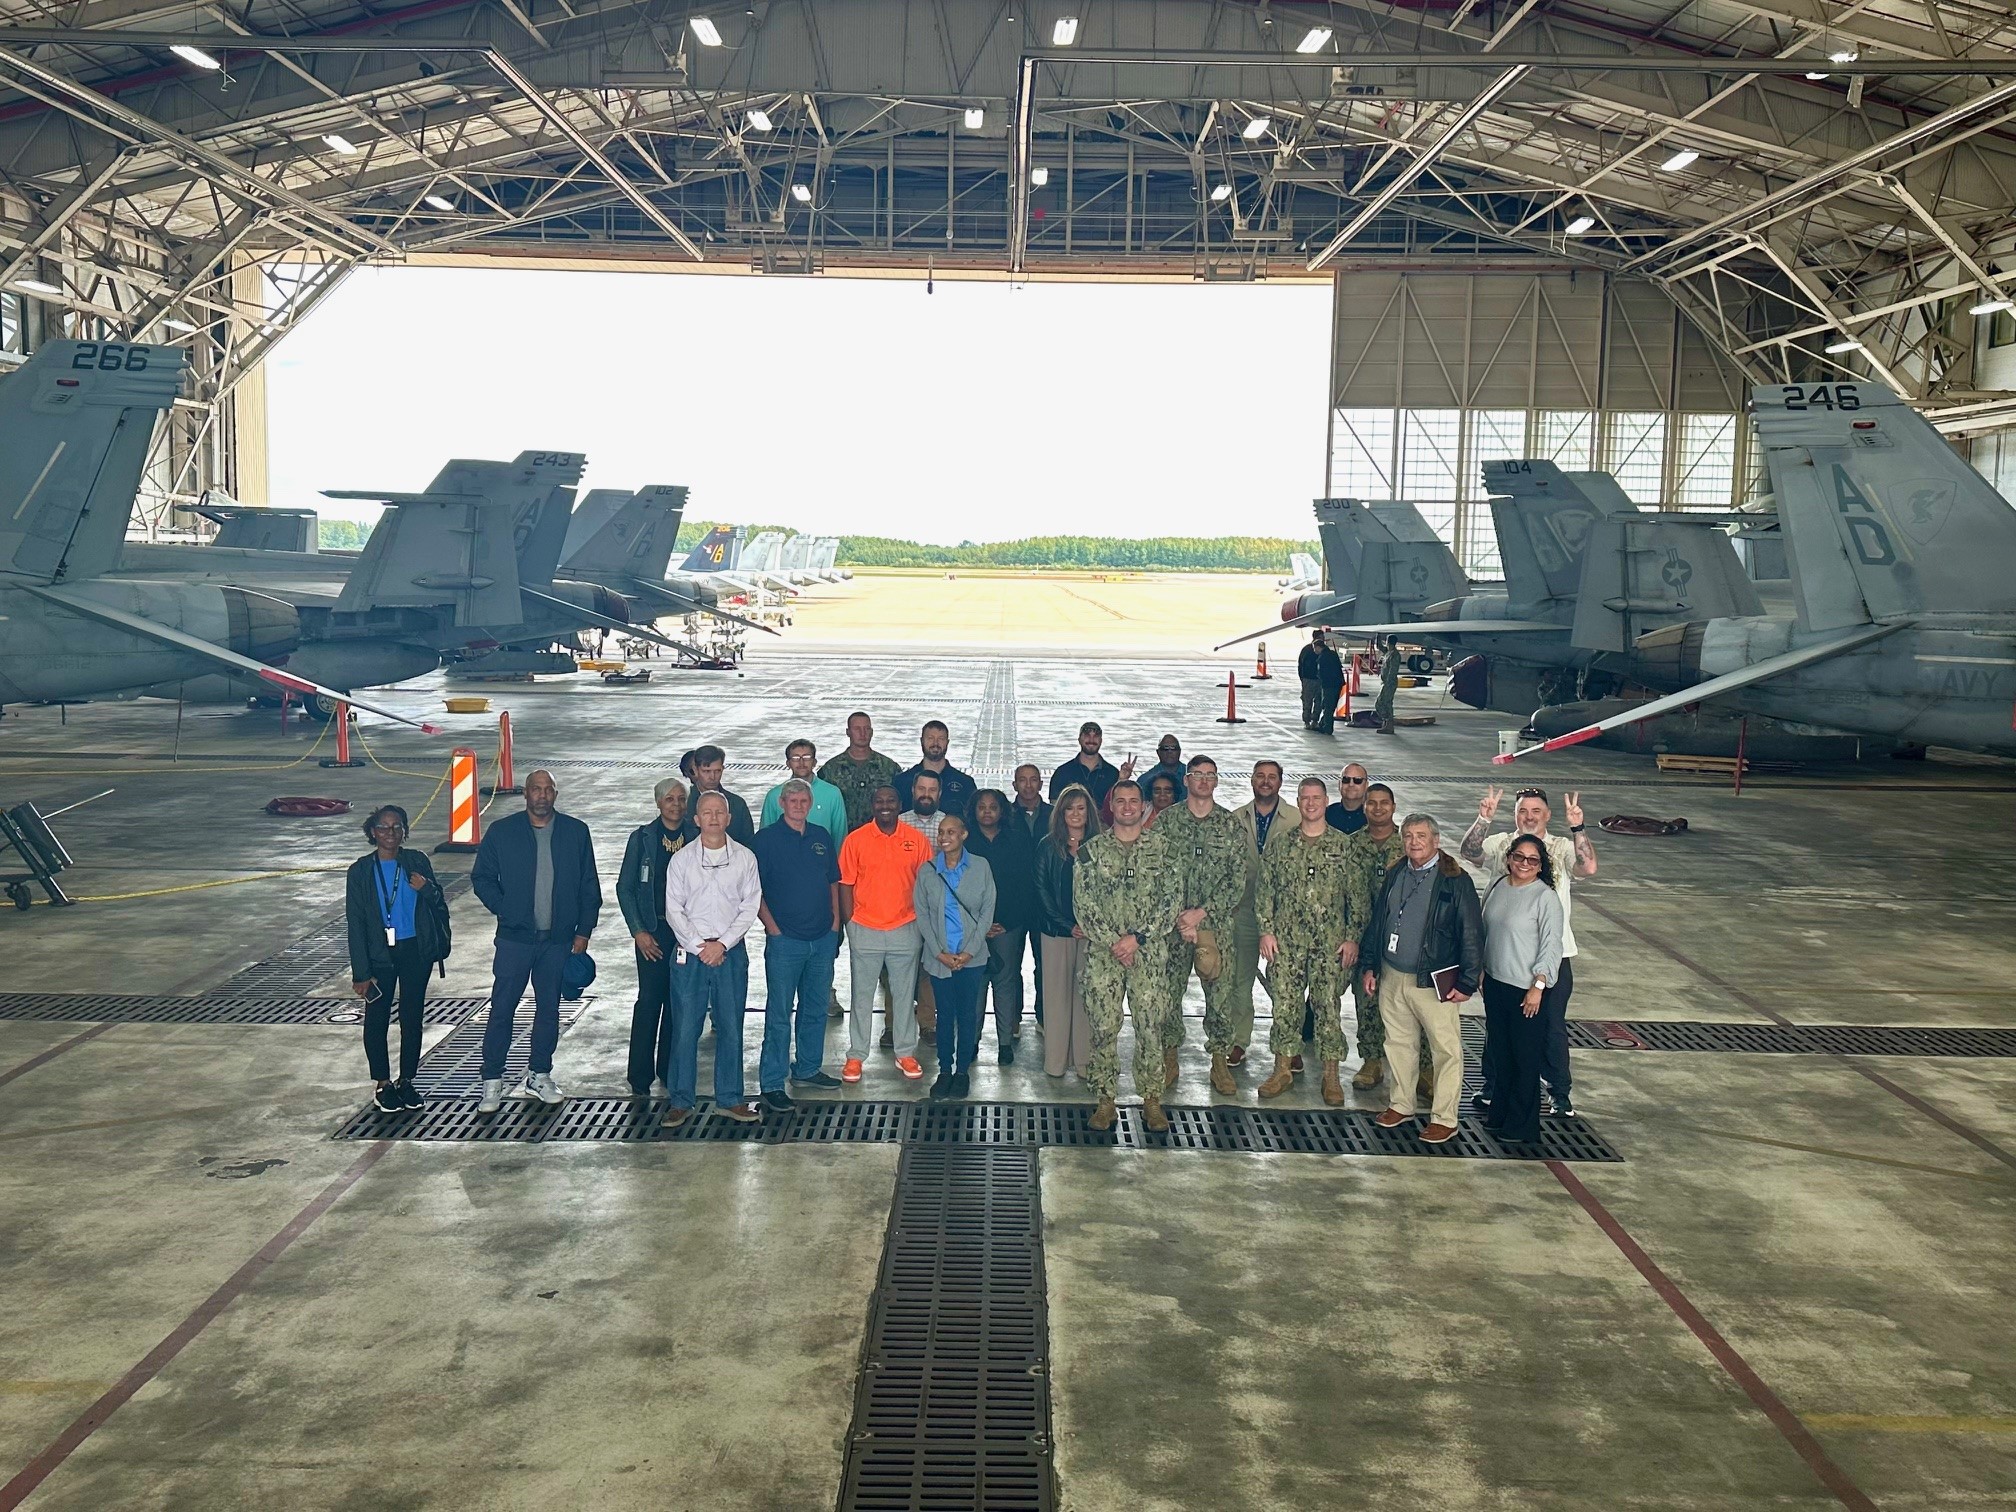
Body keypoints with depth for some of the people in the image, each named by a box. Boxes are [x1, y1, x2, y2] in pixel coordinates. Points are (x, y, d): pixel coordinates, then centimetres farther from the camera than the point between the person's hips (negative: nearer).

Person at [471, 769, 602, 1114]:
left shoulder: (576, 832, 3)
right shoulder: (502, 832, 0)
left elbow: (589, 886, 7)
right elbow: (482, 878, 6)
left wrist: (583, 930, 2)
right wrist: (505, 910, -5)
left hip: (559, 938, 2)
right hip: (515, 937, -2)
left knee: (549, 1008, 10)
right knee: (502, 1008, -2)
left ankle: (539, 1077, 23)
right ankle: (492, 1082, 7)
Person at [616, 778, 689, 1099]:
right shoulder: (642, 838, 1)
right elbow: (625, 888, 2)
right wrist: (638, 931, -4)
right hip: (653, 931, -2)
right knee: (649, 1000, -5)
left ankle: (669, 1073, 16)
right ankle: (641, 1079, 3)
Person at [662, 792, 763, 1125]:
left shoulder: (745, 858, 3)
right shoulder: (681, 860, 3)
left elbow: (750, 906, 0)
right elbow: (673, 910, 0)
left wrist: (722, 944, -9)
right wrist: (699, 946, -10)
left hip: (731, 951, 1)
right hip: (689, 951, -1)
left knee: (731, 1028, 5)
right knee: (685, 1028, 0)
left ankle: (729, 1099, 15)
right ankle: (681, 1102, 9)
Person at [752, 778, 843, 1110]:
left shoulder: (822, 837, 10)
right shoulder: (767, 839, -5)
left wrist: (835, 923, 9)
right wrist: (773, 928, -10)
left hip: (823, 939, 5)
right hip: (784, 940, -5)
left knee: (816, 1009, 15)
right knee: (779, 1014, -3)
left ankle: (807, 1069, 29)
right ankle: (771, 1085, 1)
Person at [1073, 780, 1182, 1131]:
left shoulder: (1163, 849, 5)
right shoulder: (1092, 850, 5)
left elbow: (1172, 900, -2)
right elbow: (1083, 904, -1)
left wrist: (1137, 938, -11)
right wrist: (1113, 942, -11)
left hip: (1150, 954, 0)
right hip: (1102, 954, 0)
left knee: (1150, 1026, 1)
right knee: (1103, 1027, 2)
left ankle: (1152, 1100, 12)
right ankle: (1105, 1101, 12)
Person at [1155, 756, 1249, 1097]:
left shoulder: (1231, 825, 3)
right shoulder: (1166, 821, 2)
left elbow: (1238, 883, -1)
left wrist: (1201, 913, -11)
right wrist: (1179, 918, -11)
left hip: (1217, 925, 0)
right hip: (1173, 923, 0)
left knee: (1220, 992, 2)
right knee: (1168, 992, 3)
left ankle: (1219, 1060, 15)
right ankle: (1169, 1057, 18)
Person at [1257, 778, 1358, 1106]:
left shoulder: (1343, 845, 3)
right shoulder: (1281, 842, 5)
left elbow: (1356, 895, 3)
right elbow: (1264, 889, 6)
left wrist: (1352, 937, -3)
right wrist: (1266, 930, -1)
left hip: (1331, 942, -1)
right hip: (1286, 940, 1)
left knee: (1328, 1005, 1)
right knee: (1284, 1003, 4)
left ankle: (1330, 1075, 10)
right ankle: (1282, 1070, 15)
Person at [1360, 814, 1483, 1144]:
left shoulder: (1456, 881, -11)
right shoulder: (1395, 876, 8)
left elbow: (1472, 934, -10)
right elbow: (1376, 921, 16)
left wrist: (1467, 982, -11)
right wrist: (1370, 966, 14)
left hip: (1434, 982, -6)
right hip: (1392, 977, 6)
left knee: (1446, 1049, 1)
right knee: (1398, 1043, 16)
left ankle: (1444, 1119, 11)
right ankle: (1402, 1104, 32)